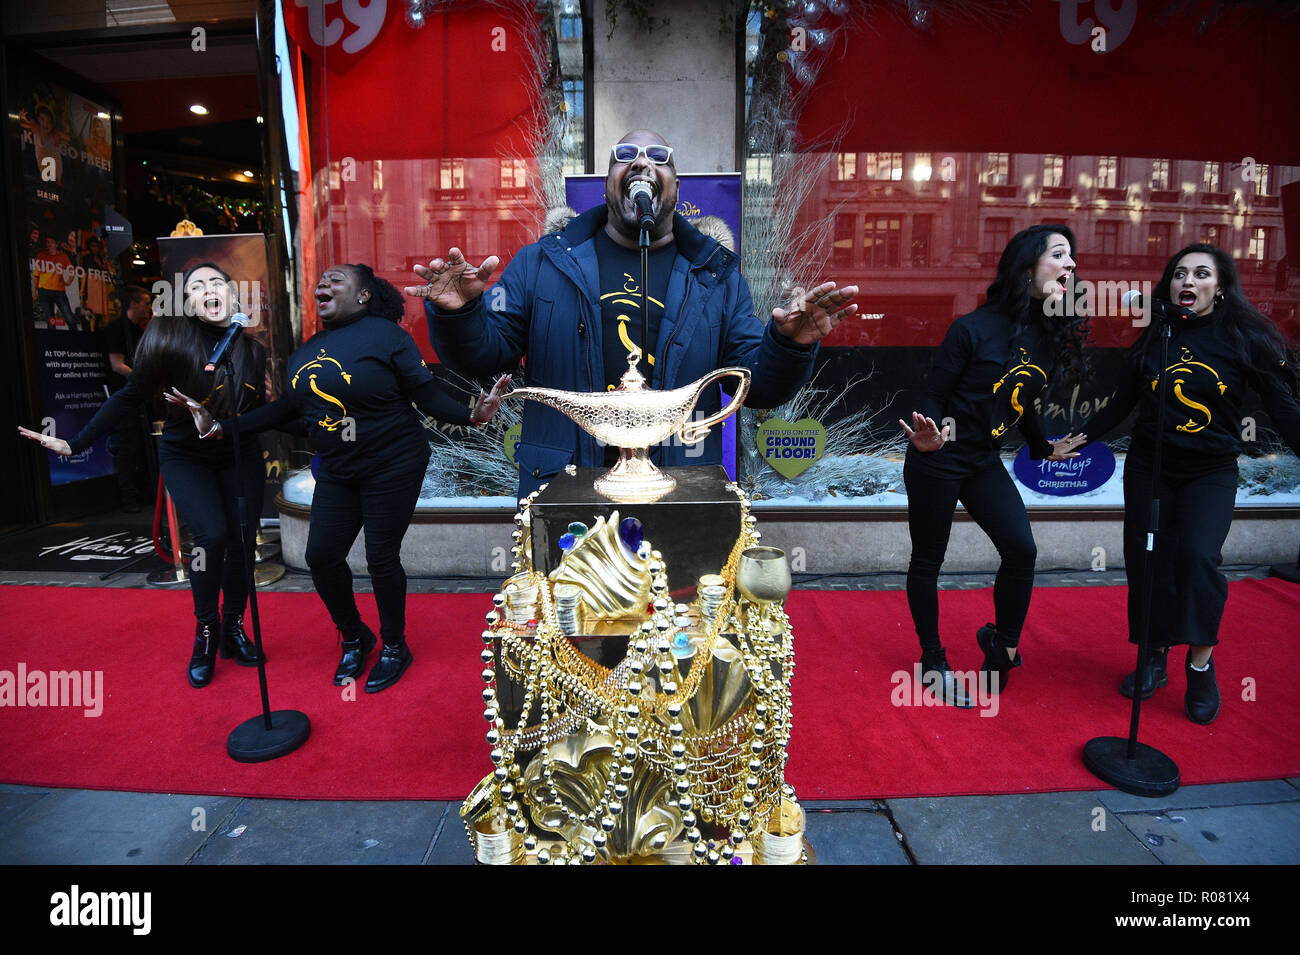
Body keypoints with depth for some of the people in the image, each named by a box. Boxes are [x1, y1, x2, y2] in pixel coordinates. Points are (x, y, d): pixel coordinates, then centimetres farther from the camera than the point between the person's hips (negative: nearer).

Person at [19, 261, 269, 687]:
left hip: (239, 457, 3)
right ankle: (206, 633, 4)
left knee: (243, 544, 0)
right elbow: (131, 398, -8)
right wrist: (76, 443, -8)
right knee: (211, 536, -19)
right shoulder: (170, 338, -13)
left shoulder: (251, 345, -4)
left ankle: (233, 628, 23)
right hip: (186, 457, -3)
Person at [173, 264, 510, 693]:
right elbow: (286, 407, 14)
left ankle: (395, 648, 23)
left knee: (381, 558, 0)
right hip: (338, 471, 6)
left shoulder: (384, 334, -9)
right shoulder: (306, 351, 11)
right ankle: (354, 638, 29)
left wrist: (471, 415, -29)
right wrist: (222, 427, 13)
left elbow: (427, 394, -12)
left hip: (392, 465, -6)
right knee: (322, 555, 4)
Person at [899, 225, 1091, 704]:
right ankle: (933, 661, 25)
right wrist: (927, 438, -33)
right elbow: (933, 396, -13)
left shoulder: (1051, 334, 3)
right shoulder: (974, 329, -17)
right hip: (937, 462, -6)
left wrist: (1044, 448, 27)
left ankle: (1002, 645, 20)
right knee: (927, 560, 6)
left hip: (984, 462, 6)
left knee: (1021, 549, -6)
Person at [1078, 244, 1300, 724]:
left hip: (1210, 472, -2)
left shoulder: (1245, 338, -5)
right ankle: (1154, 658, 22)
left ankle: (1201, 663, -1)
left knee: (1198, 555, -20)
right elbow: (1121, 405, 9)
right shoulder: (1154, 337, 2)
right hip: (1148, 468, 3)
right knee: (1146, 562, 4)